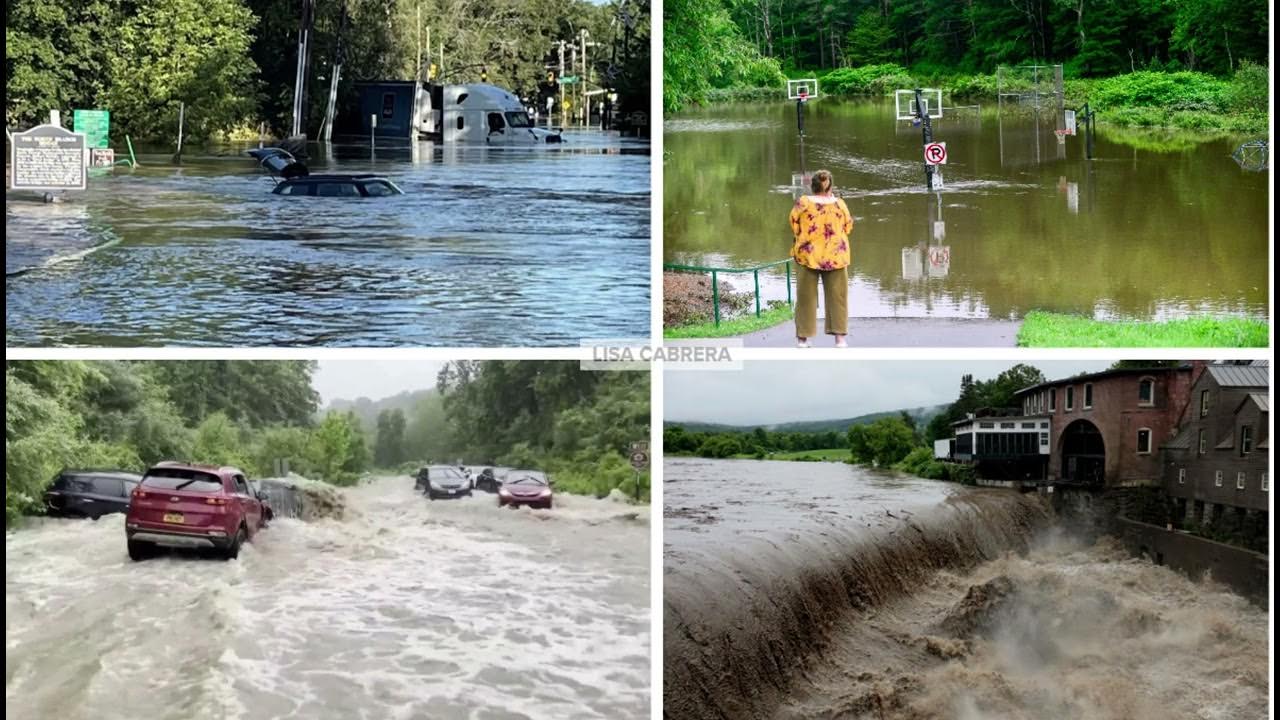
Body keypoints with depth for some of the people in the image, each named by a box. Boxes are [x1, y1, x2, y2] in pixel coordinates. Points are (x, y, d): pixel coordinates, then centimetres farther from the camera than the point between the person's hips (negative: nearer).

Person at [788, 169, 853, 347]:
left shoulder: (803, 203, -9)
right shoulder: (839, 204, -6)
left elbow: (794, 226, -1)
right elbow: (848, 227, 8)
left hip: (808, 255, 0)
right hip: (836, 256, 1)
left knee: (806, 297, 8)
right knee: (837, 297, 8)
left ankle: (802, 338, 11)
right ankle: (840, 337, 4)